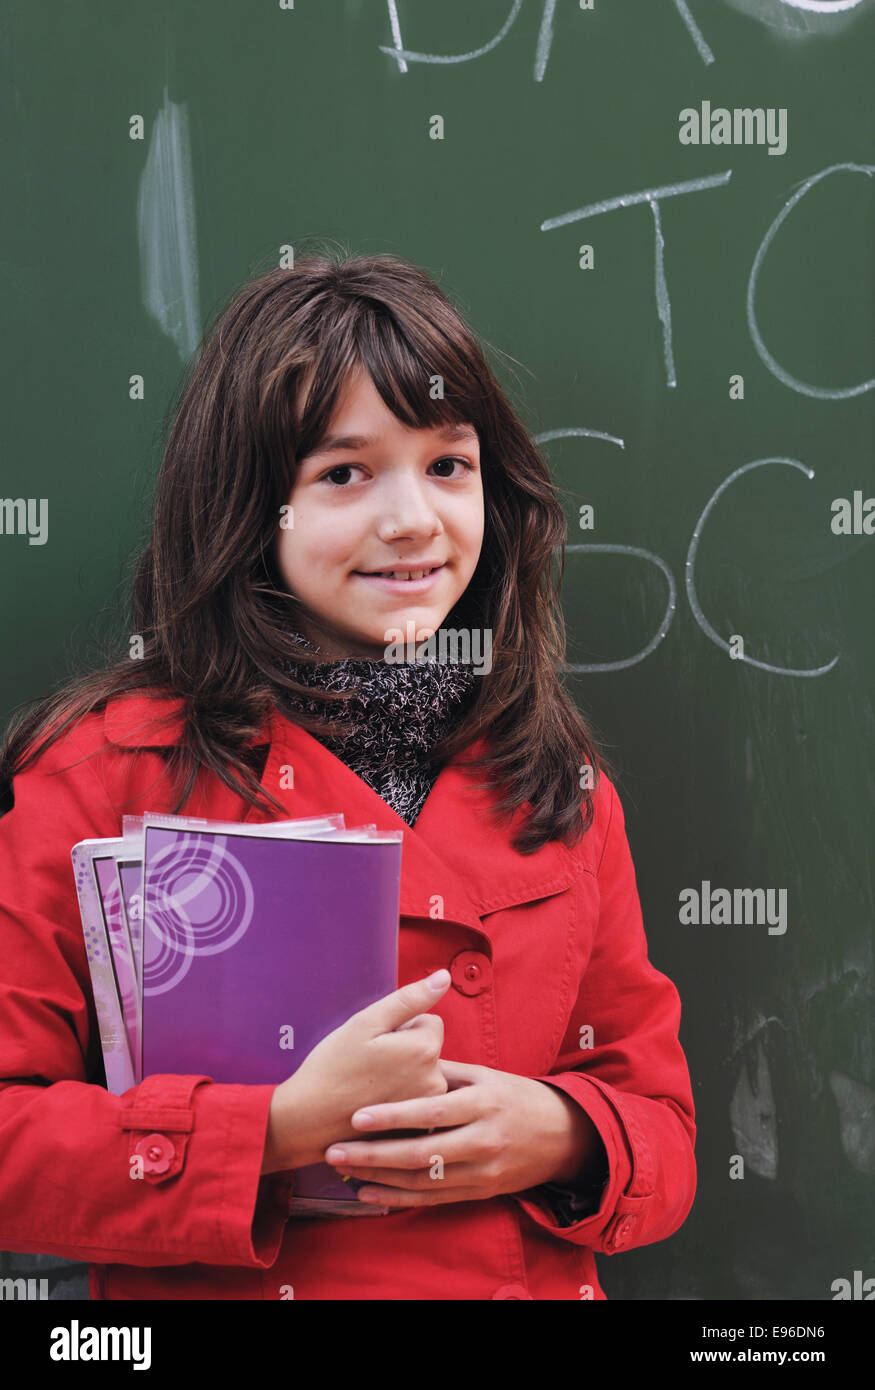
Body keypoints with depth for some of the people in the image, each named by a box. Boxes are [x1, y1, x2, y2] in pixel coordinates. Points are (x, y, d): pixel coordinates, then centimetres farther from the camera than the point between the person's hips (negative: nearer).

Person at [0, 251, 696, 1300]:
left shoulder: (565, 787, 5)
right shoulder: (109, 765, -7)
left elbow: (661, 1121, 10)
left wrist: (561, 1137, -9)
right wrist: (281, 1130, -17)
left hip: (527, 1277, 3)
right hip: (213, 1283, -3)